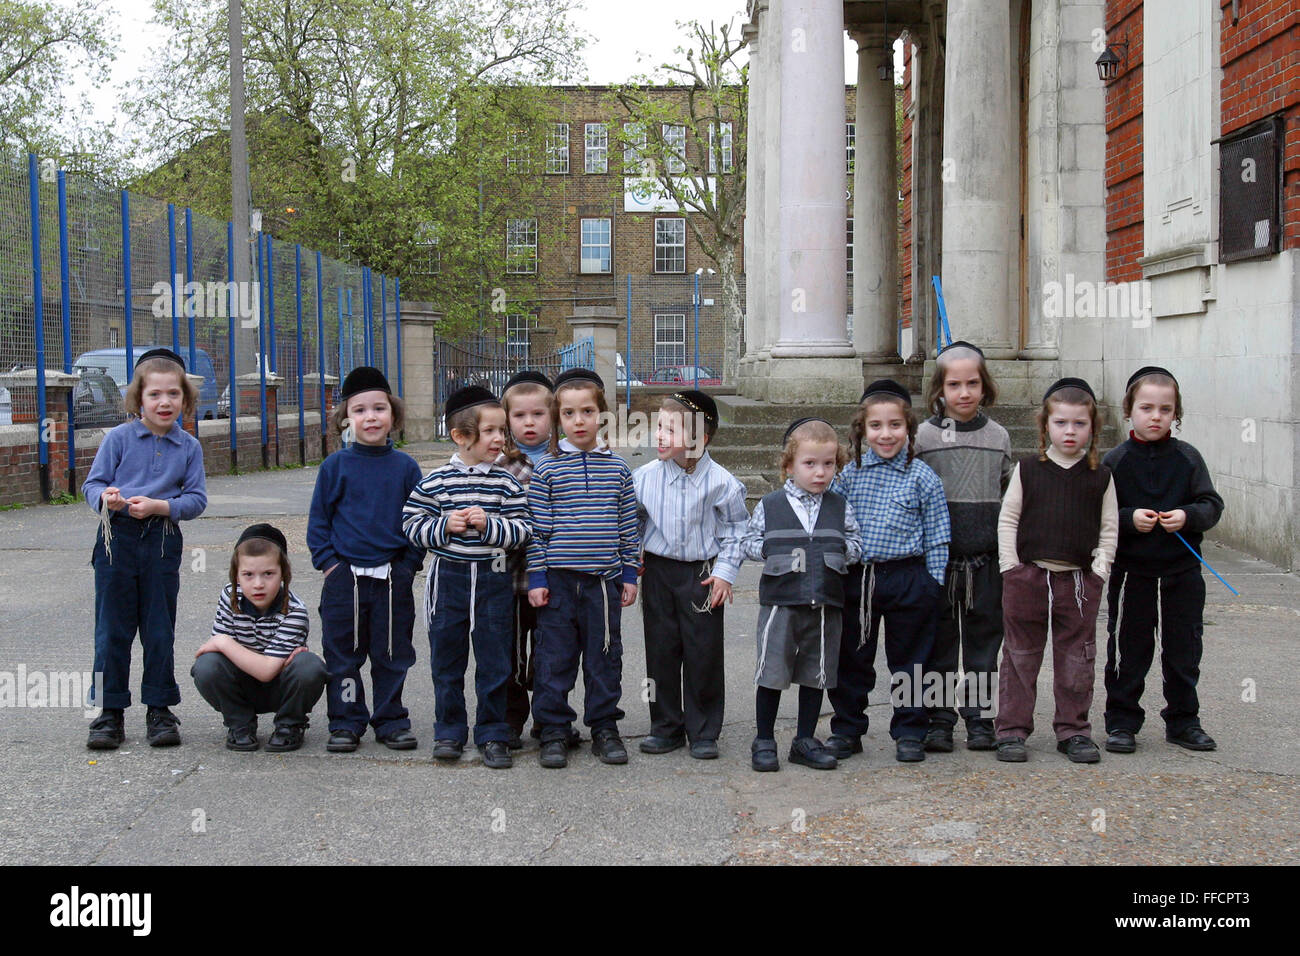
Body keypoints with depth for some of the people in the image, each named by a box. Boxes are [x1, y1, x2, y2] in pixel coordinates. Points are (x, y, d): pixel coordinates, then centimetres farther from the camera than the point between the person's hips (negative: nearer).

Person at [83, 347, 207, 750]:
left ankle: (159, 710, 17)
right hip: (117, 538, -1)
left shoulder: (189, 447, 3)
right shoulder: (119, 437, 0)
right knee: (112, 629, 3)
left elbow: (197, 499, -1)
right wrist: (105, 498, -21)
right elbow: (93, 483, 1)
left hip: (162, 541, 1)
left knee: (159, 629, 6)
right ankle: (110, 712, 12)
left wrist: (158, 506, -16)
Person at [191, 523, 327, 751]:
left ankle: (289, 725, -3)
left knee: (310, 667, -34)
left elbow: (266, 670, -29)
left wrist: (224, 643, -25)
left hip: (280, 689, -2)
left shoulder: (294, 612, -24)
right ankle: (240, 724, 0)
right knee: (206, 666, -28)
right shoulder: (230, 597, -11)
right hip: (243, 688, 3)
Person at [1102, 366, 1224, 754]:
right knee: (1128, 651, 5)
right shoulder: (1114, 461, -2)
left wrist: (1188, 516, -17)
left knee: (1184, 652, 10)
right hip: (1131, 572, -2)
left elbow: (1212, 505, 2)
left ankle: (1183, 721, 25)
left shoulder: (1188, 458, 2)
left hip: (1182, 572, 2)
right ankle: (1122, 722, 16)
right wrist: (1129, 519, -18)